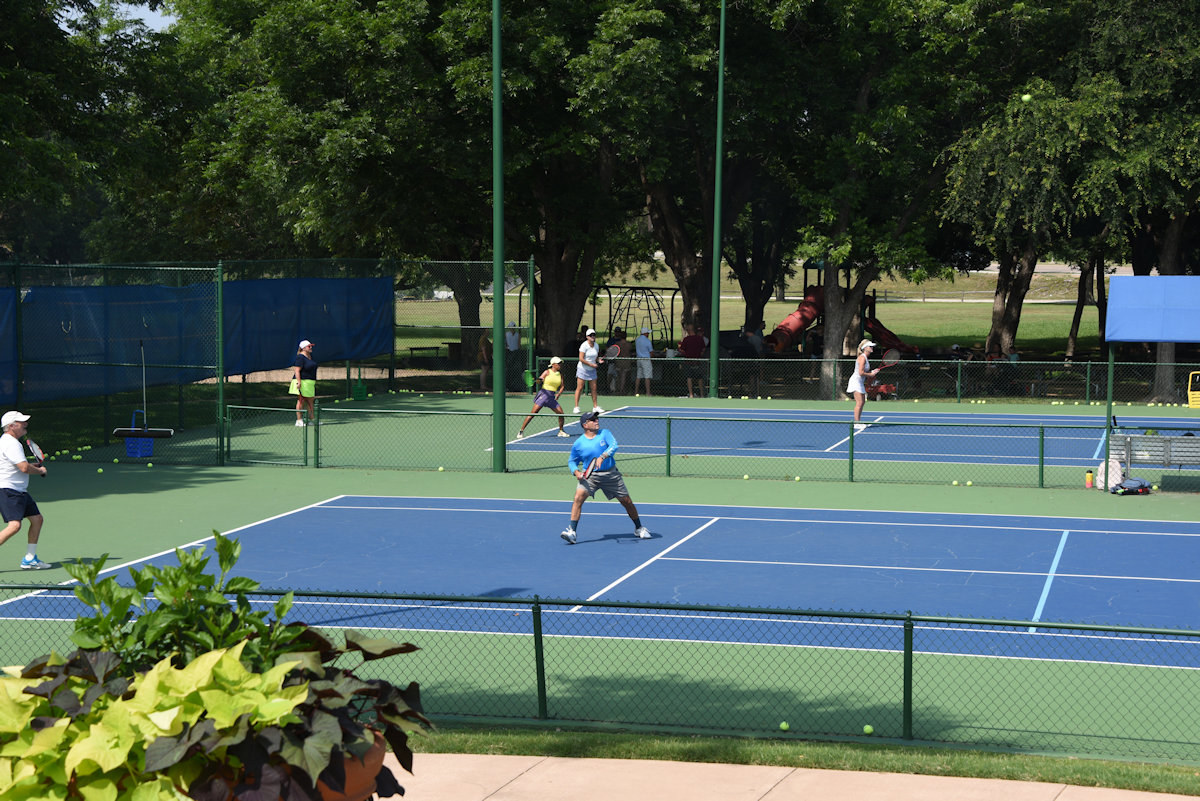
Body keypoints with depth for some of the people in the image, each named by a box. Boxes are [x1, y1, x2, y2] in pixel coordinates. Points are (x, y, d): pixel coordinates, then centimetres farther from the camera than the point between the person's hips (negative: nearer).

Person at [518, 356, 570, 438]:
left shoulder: (560, 374, 12)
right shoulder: (548, 372, -2)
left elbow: (562, 386, 13)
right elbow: (540, 380, -10)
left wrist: (558, 394, -5)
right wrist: (539, 380, -34)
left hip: (552, 397, 5)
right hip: (544, 394, -5)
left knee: (561, 413, -1)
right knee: (533, 413, -11)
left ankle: (561, 431, 19)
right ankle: (521, 431, -8)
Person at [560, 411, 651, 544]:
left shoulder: (605, 433, -3)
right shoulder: (578, 444, -2)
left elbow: (613, 446, -19)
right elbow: (572, 461, 9)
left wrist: (602, 457, -36)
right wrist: (576, 472, -13)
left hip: (610, 474, 1)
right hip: (589, 475, -1)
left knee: (627, 502, 6)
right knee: (579, 497, -24)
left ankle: (639, 528, 29)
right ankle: (571, 531, -23)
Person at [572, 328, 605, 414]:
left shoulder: (596, 346, 5)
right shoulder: (584, 345, -15)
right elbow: (581, 359, -19)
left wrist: (599, 360, -5)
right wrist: (591, 364, -20)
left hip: (592, 370, 6)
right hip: (582, 369, -6)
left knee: (594, 388, 6)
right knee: (579, 388, -4)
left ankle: (595, 406, 13)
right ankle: (576, 407, 0)